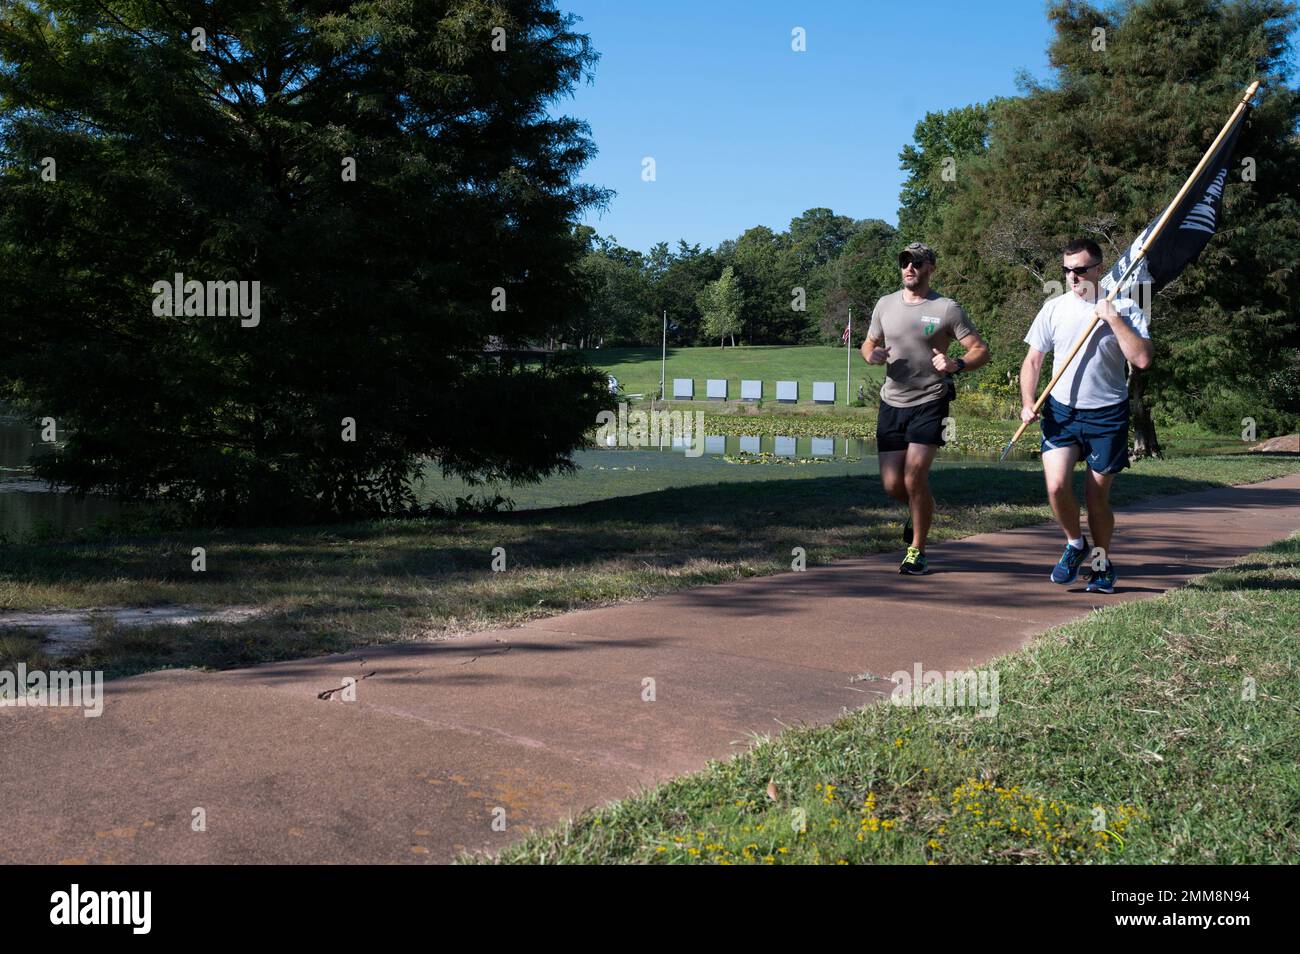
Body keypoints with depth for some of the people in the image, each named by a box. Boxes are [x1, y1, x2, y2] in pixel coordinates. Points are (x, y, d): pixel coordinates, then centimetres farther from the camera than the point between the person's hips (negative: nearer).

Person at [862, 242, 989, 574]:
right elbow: (869, 343, 20)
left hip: (930, 403, -4)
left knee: (914, 477, -13)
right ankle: (919, 512, 36)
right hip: (892, 403, 4)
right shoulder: (885, 304, 8)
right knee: (892, 483, 1)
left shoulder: (947, 309, -5)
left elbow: (981, 350, -4)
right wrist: (872, 355, -5)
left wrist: (955, 365, -25)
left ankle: (917, 550, 6)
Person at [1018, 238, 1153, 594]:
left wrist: (1113, 319, -19)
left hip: (1107, 415, -2)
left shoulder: (1124, 308, -3)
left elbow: (1142, 359, -15)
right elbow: (1033, 360, 10)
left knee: (1097, 497, 3)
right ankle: (1075, 545, 13)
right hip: (1061, 410, 2)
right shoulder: (1054, 309, 5)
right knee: (1057, 485, -15)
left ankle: (1101, 562, 27)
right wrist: (1028, 402, -4)